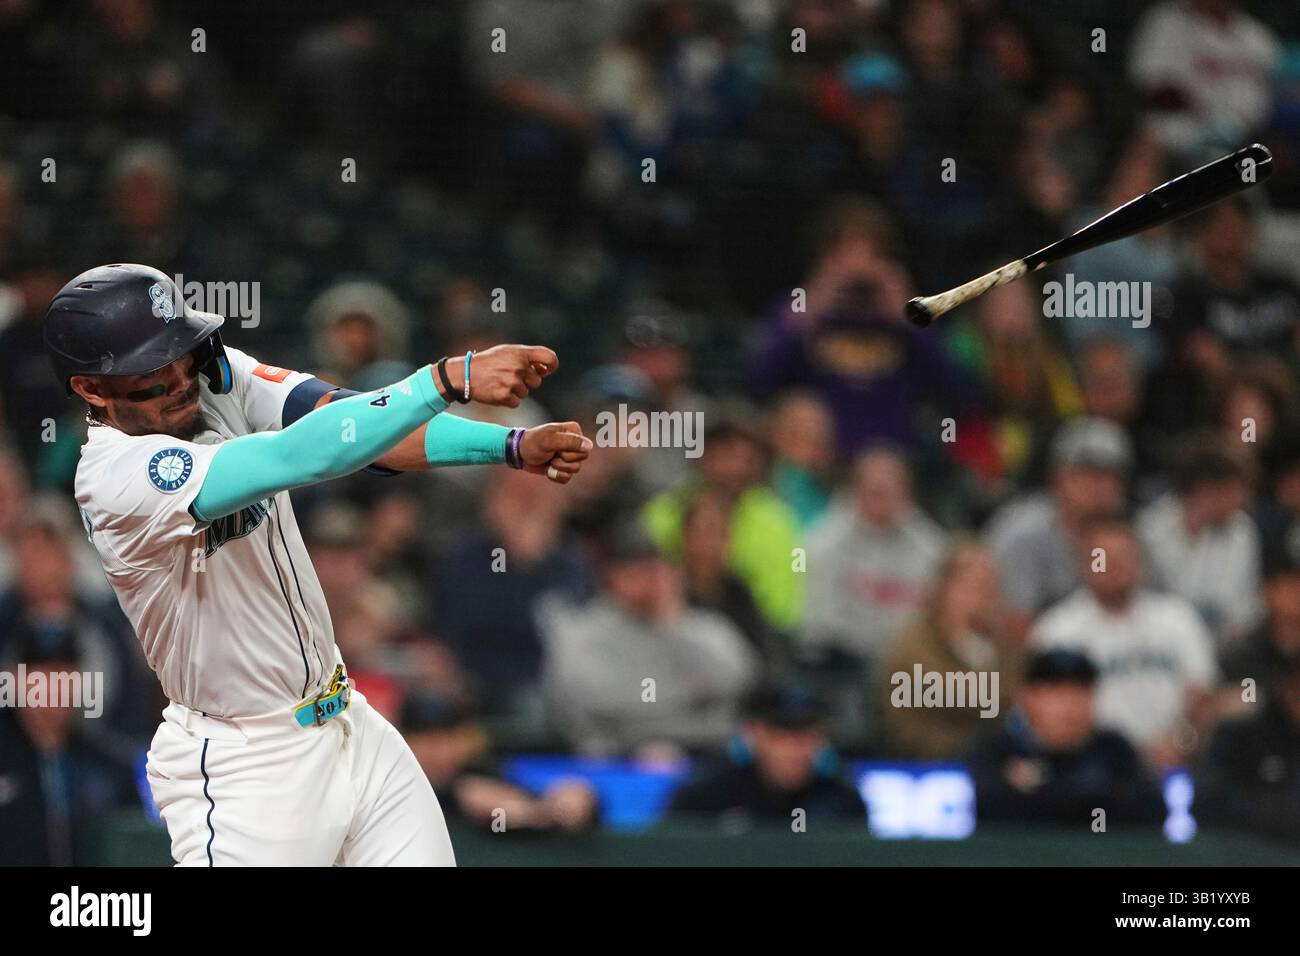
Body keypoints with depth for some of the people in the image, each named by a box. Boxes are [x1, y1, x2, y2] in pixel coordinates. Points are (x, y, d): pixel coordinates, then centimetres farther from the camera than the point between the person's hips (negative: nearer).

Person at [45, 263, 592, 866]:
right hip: (242, 770, -7)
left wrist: (514, 447, -25)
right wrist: (451, 379, -40)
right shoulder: (116, 477, -24)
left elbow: (365, 427, -11)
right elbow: (298, 457, -34)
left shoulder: (219, 378, -2)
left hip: (351, 729, 7)